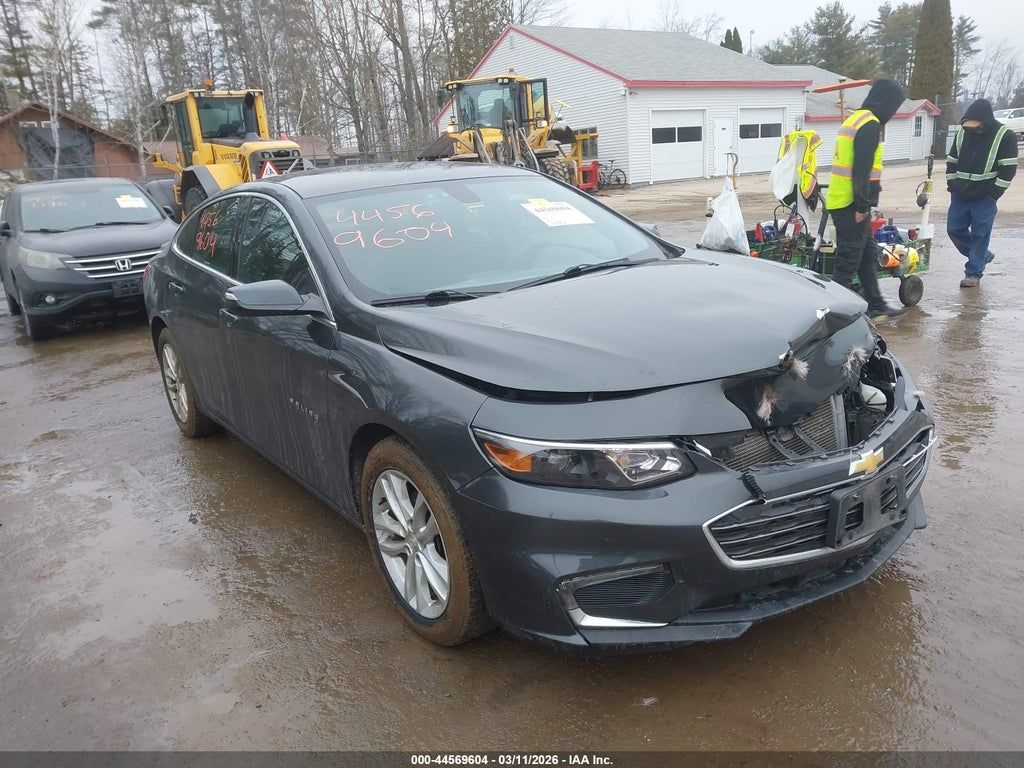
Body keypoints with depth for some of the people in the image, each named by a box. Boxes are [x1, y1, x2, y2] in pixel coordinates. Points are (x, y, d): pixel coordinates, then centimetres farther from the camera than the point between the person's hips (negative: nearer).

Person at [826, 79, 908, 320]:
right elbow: (862, 169, -21)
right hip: (851, 204, -10)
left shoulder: (854, 119, 17)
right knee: (849, 259, -5)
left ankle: (876, 306, 25)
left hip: (840, 200, 10)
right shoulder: (870, 125, -14)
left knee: (868, 253, 17)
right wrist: (863, 205, -20)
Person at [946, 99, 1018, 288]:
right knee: (954, 229, 6)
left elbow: (1008, 168, -10)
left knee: (980, 234, -3)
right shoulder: (962, 132, 6)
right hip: (960, 194, 5)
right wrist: (952, 184, 6)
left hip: (985, 196, -5)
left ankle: (974, 273, 6)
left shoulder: (1005, 136, -9)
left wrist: (995, 192, -14)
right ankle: (982, 255, 28)